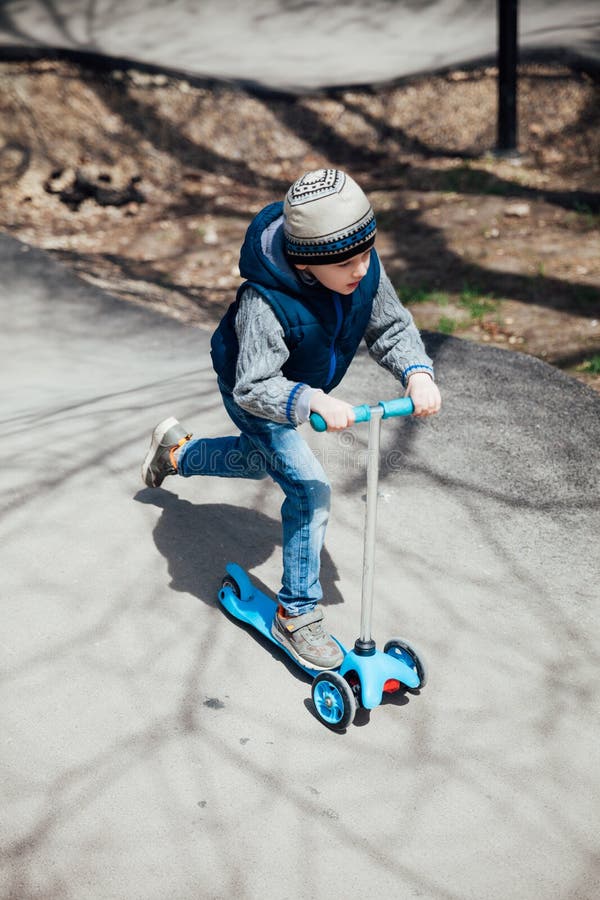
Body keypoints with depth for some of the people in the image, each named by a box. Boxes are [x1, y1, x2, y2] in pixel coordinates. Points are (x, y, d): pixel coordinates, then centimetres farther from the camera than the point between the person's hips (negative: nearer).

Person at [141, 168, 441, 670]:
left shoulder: (365, 270, -26)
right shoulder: (264, 304, -43)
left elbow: (391, 327, -16)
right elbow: (255, 386, -44)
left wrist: (417, 372, -35)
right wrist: (312, 401, -61)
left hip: (304, 386, 7)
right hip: (252, 397, -7)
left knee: (264, 460, 31)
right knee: (309, 488, -18)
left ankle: (176, 451, 59)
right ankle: (296, 614, -3)